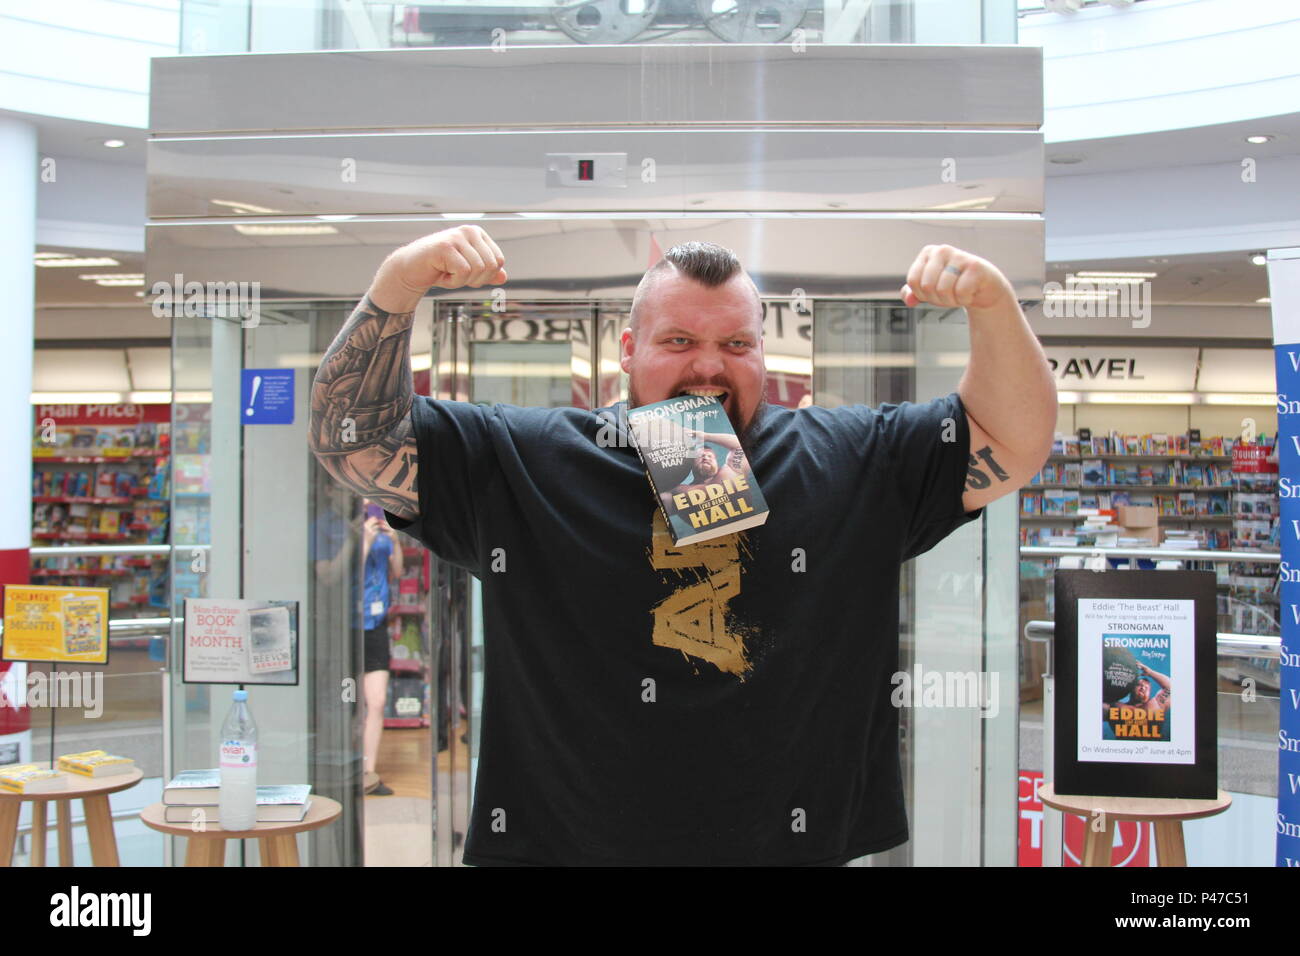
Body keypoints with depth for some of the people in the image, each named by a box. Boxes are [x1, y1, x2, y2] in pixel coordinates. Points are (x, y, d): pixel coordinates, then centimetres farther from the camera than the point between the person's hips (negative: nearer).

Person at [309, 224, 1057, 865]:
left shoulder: (852, 463, 3)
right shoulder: (521, 464, -2)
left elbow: (1013, 444, 2)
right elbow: (355, 440, -4)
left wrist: (994, 305, -15)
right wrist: (397, 287, -18)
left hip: (800, 843, 2)